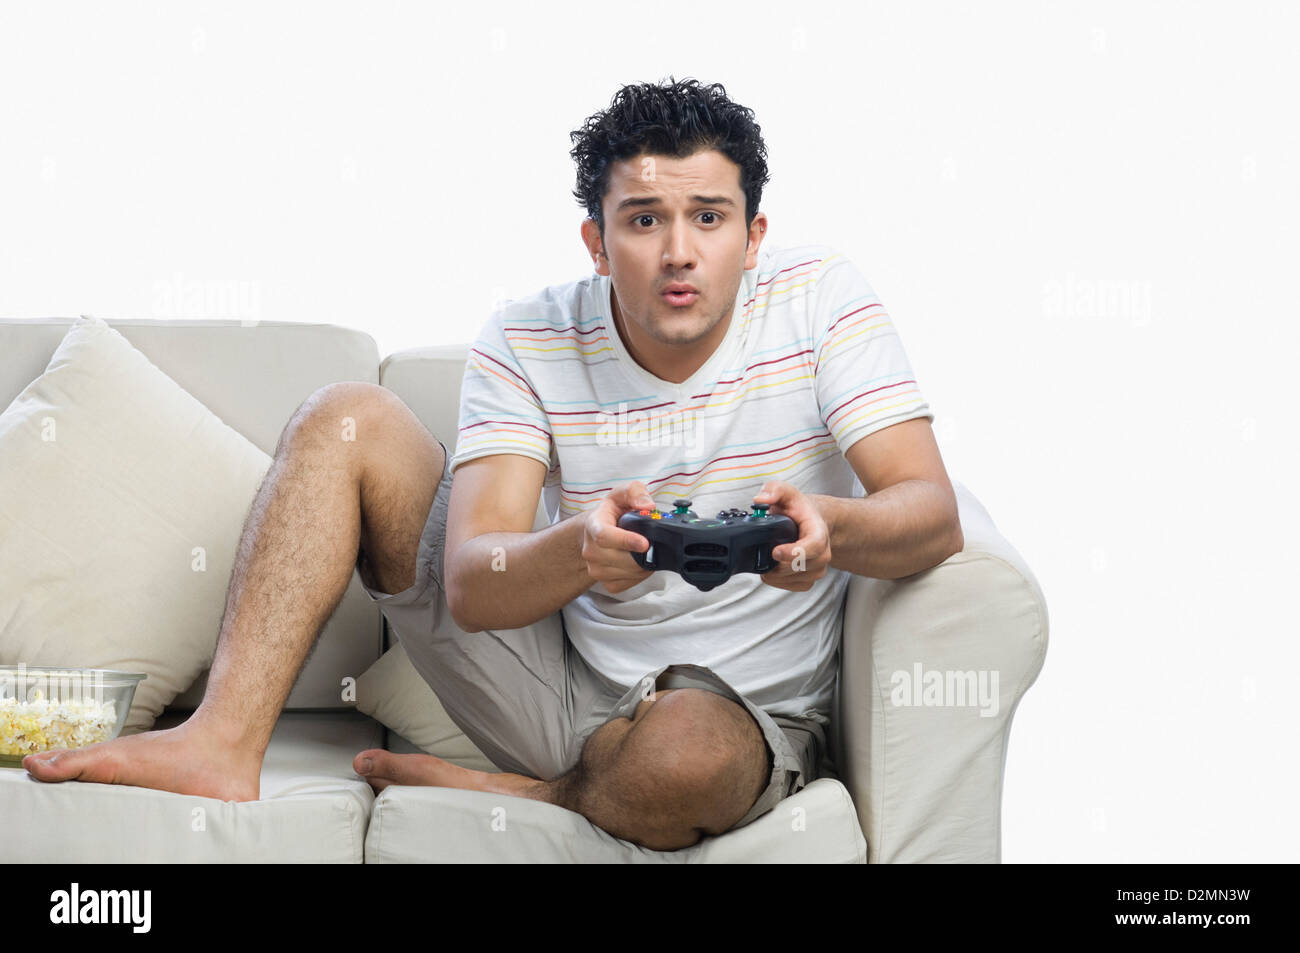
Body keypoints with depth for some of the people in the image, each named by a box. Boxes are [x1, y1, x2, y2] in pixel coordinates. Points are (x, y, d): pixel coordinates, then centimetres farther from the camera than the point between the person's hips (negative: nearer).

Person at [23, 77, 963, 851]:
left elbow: (935, 518, -18)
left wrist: (828, 527, -42)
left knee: (684, 754, -42)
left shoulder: (819, 295, -11)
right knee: (348, 417, -8)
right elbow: (472, 588, -19)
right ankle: (224, 749, -17)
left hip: (745, 720, -2)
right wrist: (583, 550, -42)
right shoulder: (530, 339, -7)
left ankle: (503, 792, -10)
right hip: (566, 678, 3)